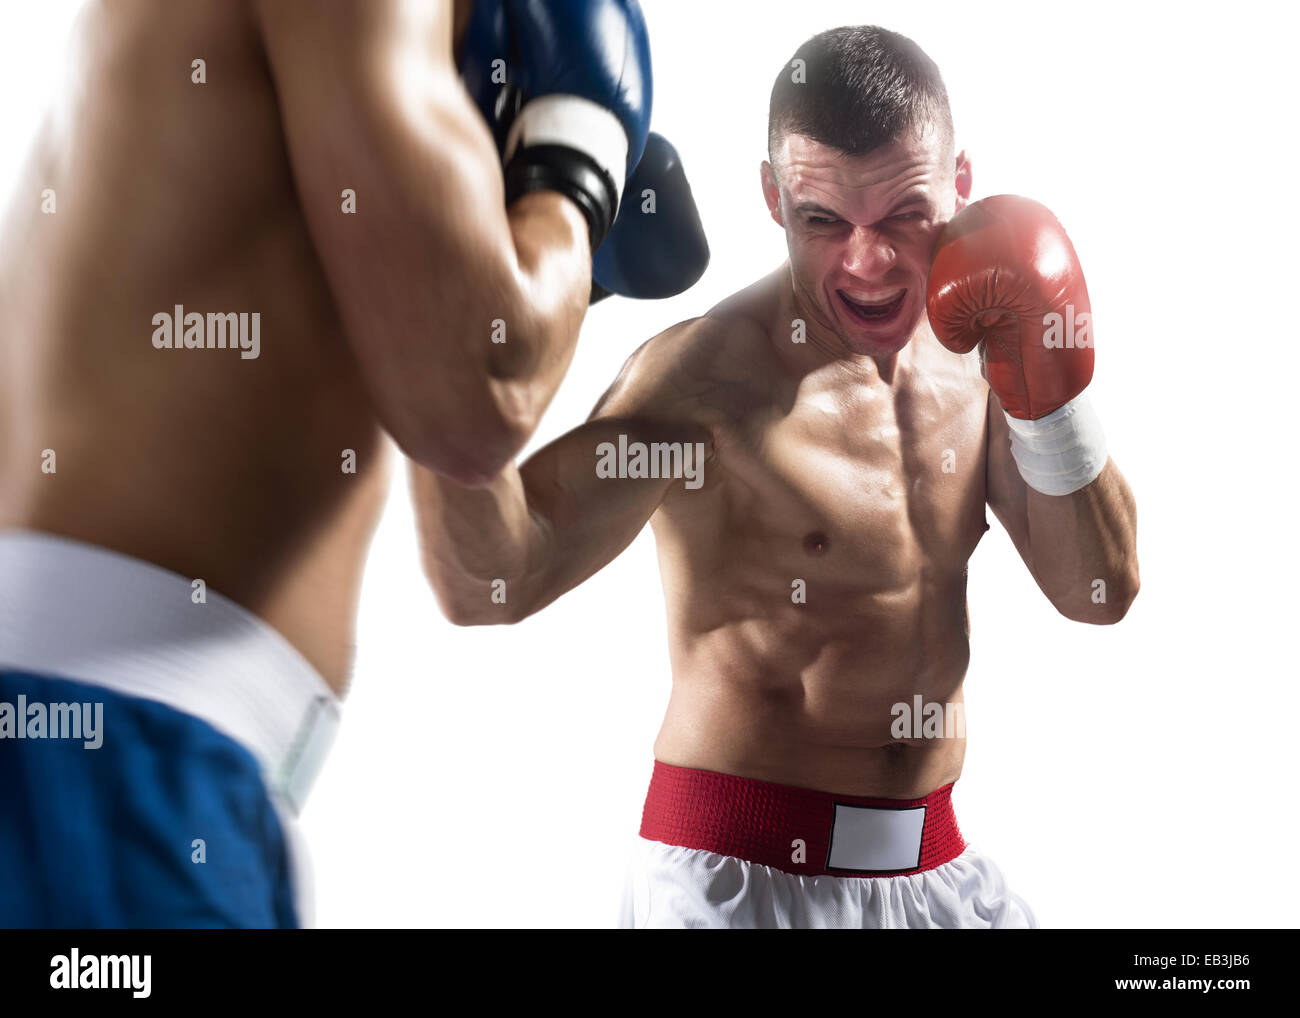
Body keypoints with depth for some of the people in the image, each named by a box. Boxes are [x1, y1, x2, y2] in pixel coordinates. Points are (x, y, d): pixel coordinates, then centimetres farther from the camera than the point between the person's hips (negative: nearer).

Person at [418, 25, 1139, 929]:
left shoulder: (973, 350, 1)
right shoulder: (710, 375, -18)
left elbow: (1102, 593, 2)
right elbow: (487, 584, -28)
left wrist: (1048, 393, -11)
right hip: (739, 871, -5)